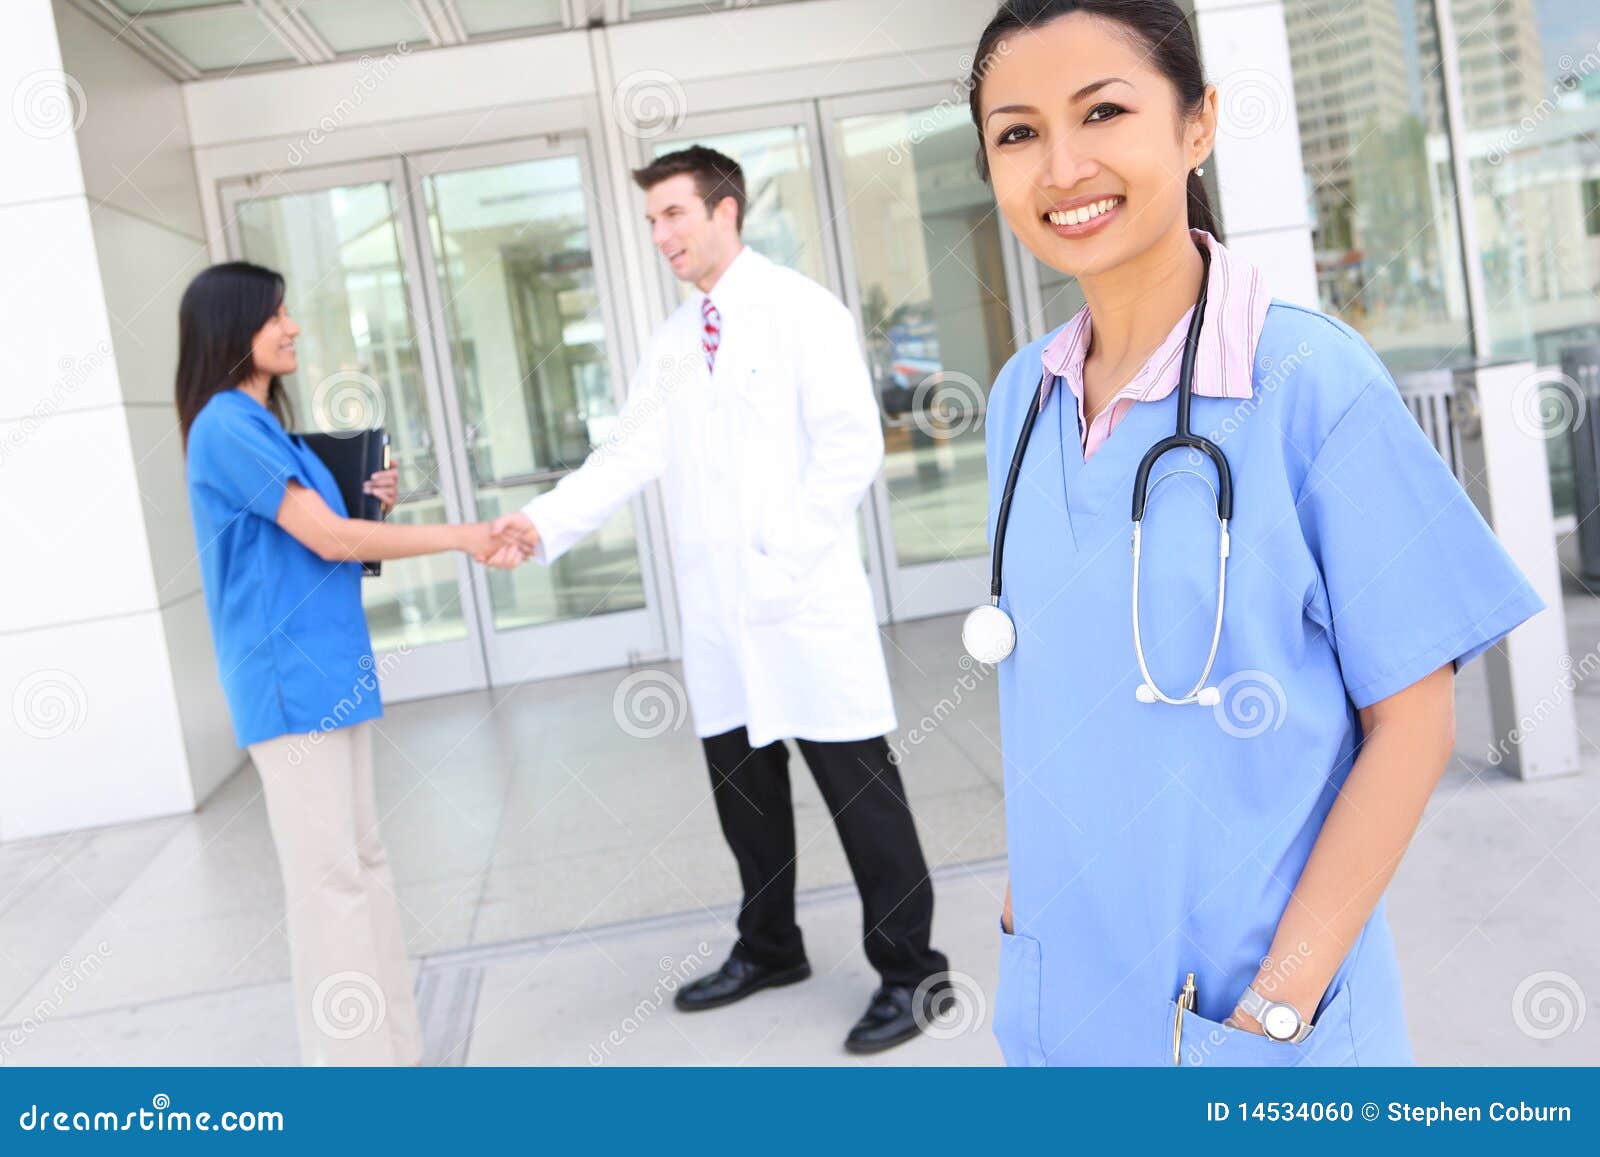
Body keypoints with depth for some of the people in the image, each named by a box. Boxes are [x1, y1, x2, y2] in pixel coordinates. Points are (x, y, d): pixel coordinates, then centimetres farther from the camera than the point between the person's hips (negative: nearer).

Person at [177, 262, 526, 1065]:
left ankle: (390, 1048, 21)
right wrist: (457, 537, -10)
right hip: (290, 682, -9)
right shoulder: (226, 425, -12)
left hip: (330, 671, 9)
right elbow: (326, 539, -16)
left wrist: (373, 505, 3)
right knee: (328, 878, -5)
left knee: (362, 862, 12)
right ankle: (352, 1062, 3)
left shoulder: (261, 424, 17)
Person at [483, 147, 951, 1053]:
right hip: (716, 607, 6)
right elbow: (629, 457, 7)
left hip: (806, 602, -6)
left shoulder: (802, 311, -3)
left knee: (858, 786, -1)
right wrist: (545, 522, -8)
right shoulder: (674, 344, 15)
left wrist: (786, 559, -16)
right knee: (742, 783, 14)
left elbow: (852, 445, -10)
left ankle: (911, 971, 12)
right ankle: (770, 948, 32)